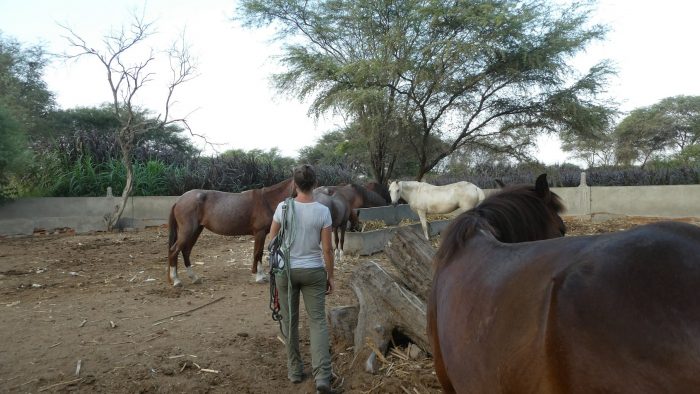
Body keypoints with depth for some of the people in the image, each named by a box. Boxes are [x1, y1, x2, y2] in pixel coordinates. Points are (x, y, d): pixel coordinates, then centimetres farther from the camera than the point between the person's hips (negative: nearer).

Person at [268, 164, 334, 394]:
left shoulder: (283, 207, -9)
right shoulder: (323, 211, -10)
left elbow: (272, 241, 0)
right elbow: (327, 249, -8)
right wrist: (330, 276, 3)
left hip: (286, 270, 1)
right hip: (313, 272, -1)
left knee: (289, 321, 15)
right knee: (318, 321, 4)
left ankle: (295, 370, 26)